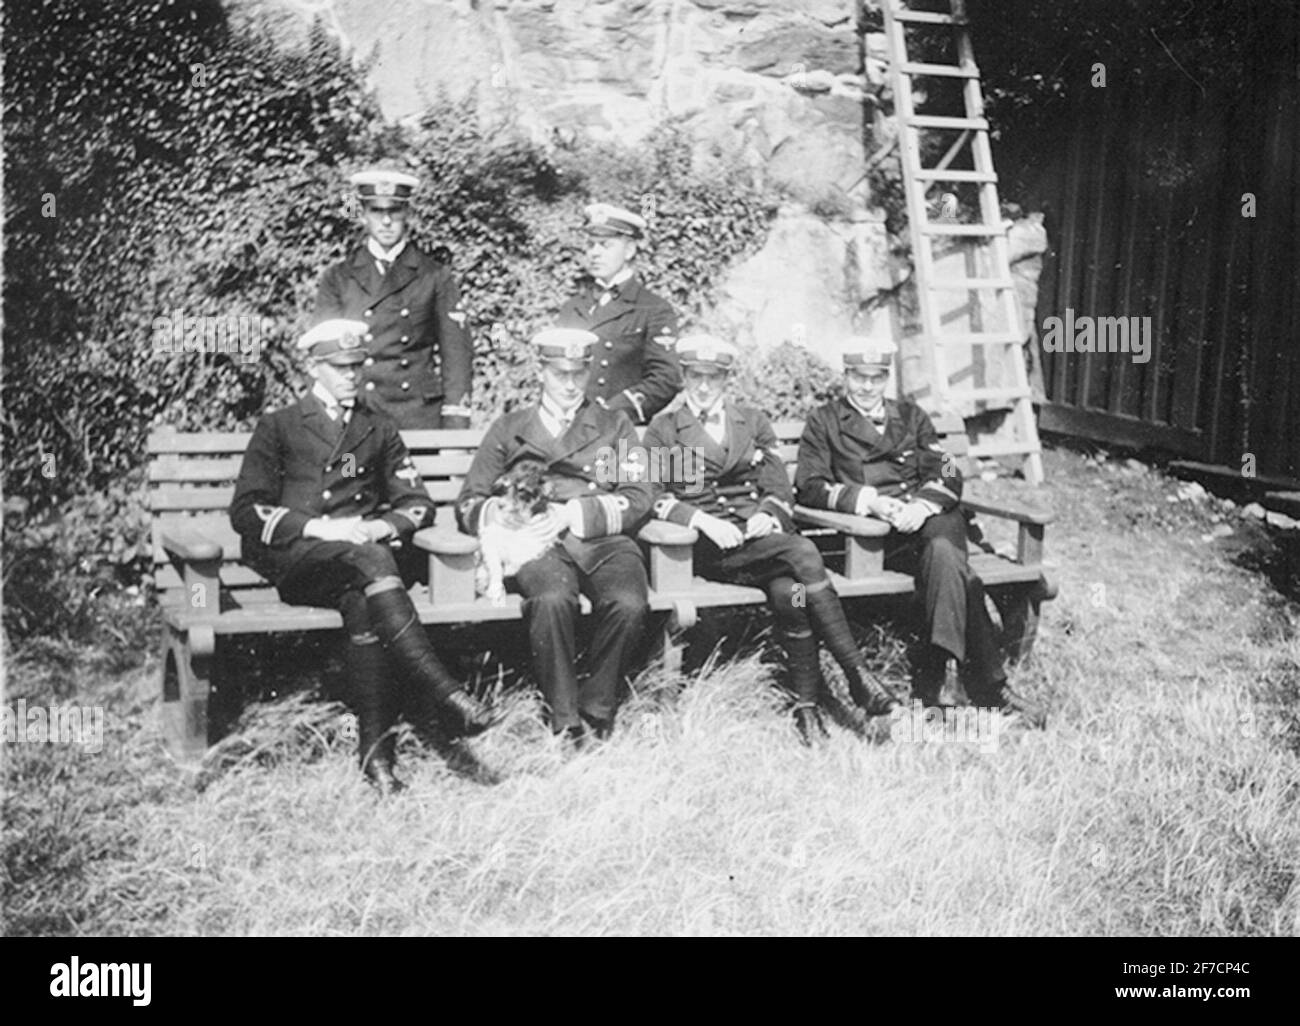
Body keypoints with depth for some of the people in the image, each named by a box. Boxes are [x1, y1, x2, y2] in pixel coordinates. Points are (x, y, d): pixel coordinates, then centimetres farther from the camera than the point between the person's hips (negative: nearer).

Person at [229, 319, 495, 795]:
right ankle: (441, 692, -46)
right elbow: (246, 512, 3)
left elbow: (417, 504, 17)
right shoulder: (279, 426, 14)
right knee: (370, 561, -36)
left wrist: (378, 528, -6)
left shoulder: (379, 429, 22)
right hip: (294, 560, -2)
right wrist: (319, 527, -12)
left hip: (362, 552, 2)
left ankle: (376, 746, -39)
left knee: (362, 602, -36)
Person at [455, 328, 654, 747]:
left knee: (629, 604, -32)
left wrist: (575, 514, -7)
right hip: (540, 543, -1)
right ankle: (564, 722, -21)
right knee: (552, 601, -35)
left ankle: (596, 711, -12)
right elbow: (469, 506, 14)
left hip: (605, 542, 1)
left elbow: (638, 500, 9)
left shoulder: (615, 425, 23)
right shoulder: (509, 429, 22)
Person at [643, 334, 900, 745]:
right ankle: (858, 674, -31)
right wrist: (703, 520, -16)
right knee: (802, 552, -32)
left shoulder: (753, 421, 21)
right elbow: (654, 496, 1)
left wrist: (766, 514, -10)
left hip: (759, 532, 3)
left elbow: (780, 488, 14)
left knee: (789, 592, -33)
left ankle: (807, 706, -27)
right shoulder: (664, 428, 12)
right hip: (708, 545, -3)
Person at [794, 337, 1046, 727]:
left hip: (929, 517, 3)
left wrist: (922, 506, -11)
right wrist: (868, 500, -14)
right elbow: (810, 487, 3)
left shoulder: (911, 416, 25)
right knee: (951, 564, -32)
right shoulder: (824, 422, 16)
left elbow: (948, 476, 13)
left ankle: (929, 685, -37)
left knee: (942, 552, -35)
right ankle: (989, 687, -35)